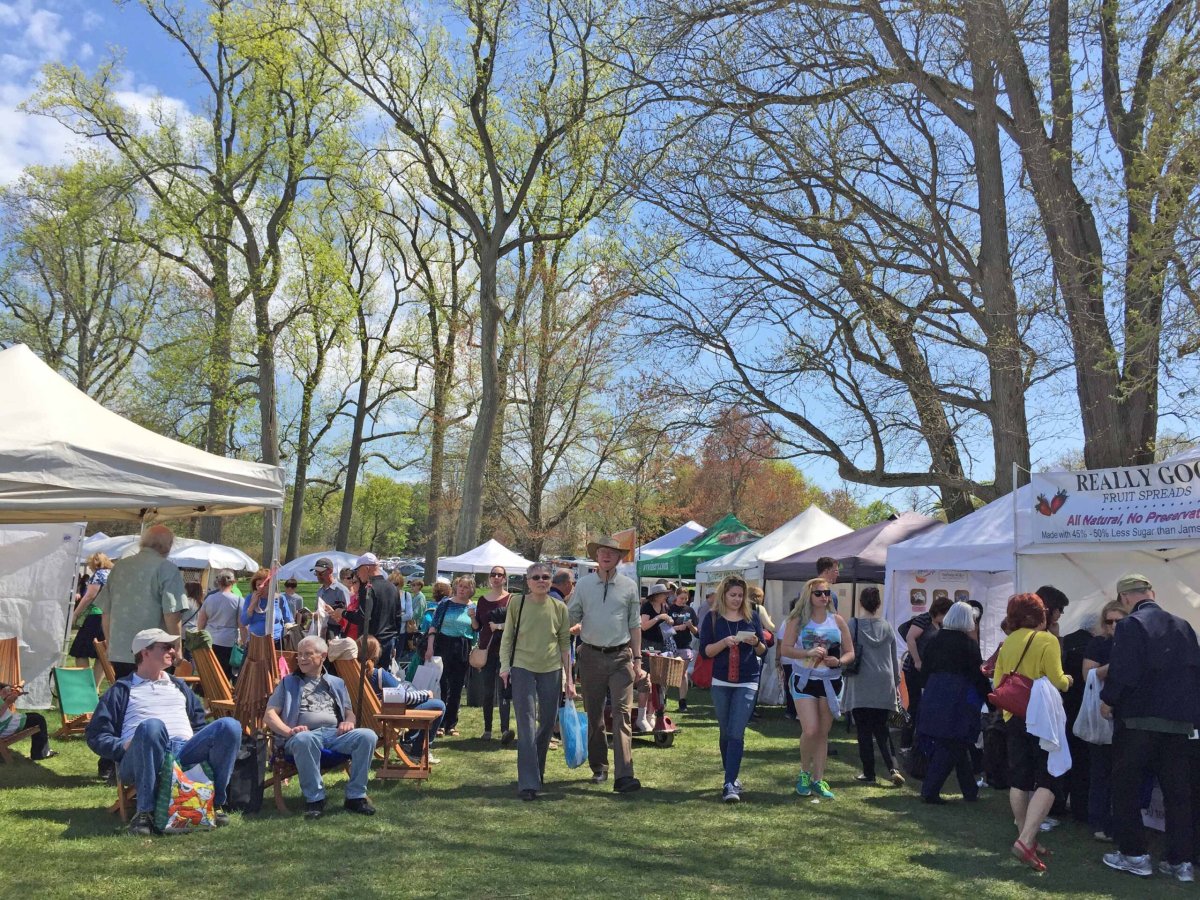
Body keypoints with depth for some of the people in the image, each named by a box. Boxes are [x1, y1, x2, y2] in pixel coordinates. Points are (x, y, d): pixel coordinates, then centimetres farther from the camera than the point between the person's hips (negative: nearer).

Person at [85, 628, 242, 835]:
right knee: (152, 726, -40)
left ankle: (215, 802, -19)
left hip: (184, 754, 3)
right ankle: (146, 811, -35)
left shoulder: (178, 686, 35)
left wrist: (202, 744, 10)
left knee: (230, 725, -25)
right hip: (140, 761, -3)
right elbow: (96, 735, 13)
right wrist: (123, 747, -7)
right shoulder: (122, 690, 22)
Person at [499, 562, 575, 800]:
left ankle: (537, 770, 33)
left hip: (551, 671, 3)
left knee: (548, 723, 12)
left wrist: (569, 678, 5)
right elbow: (507, 638, 4)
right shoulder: (517, 604, -1)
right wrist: (505, 666, -7)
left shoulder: (559, 608, 3)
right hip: (523, 669, -3)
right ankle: (528, 783, -5)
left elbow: (565, 644, 7)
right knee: (527, 726, -6)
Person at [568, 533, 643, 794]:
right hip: (591, 655, 1)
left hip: (621, 657, -1)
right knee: (594, 714, 11)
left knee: (622, 713, -10)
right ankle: (599, 768, 25)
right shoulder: (583, 584, 4)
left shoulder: (629, 586, 4)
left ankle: (624, 775, -14)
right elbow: (571, 618, 5)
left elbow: (635, 624, 7)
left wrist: (637, 659, 4)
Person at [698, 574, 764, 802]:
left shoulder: (752, 617, 3)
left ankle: (730, 784, -11)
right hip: (721, 682, 1)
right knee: (726, 732, 11)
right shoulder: (712, 618, 1)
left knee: (737, 733, -10)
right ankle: (731, 776, 26)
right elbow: (705, 651, -4)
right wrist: (724, 642, -20)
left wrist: (755, 642, -14)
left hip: (747, 683, -1)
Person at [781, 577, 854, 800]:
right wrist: (808, 653, -21)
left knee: (823, 733, 8)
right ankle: (804, 773, 11)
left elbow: (850, 652, 7)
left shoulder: (837, 620, 5)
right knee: (810, 730, -12)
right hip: (805, 681, -3)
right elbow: (785, 649, -7)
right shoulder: (798, 620, -2)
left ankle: (818, 779, 18)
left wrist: (838, 661, -14)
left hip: (831, 682, 3)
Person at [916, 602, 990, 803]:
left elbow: (925, 668, 10)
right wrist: (986, 696, 3)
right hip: (959, 697, -6)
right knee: (951, 745, 0)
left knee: (957, 744, 16)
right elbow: (978, 674, -8)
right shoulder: (968, 643, -10)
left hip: (935, 694, 6)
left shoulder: (935, 640, 6)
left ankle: (970, 790, 24)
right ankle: (930, 790, -4)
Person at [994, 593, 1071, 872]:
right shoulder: (1046, 640, -10)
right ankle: (1026, 840, -17)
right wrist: (1067, 680, 7)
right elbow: (1057, 680, -14)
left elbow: (998, 681, 9)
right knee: (1046, 781, -4)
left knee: (1019, 780, 11)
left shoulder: (1008, 642, 7)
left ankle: (1026, 839, 18)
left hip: (1013, 716, 6)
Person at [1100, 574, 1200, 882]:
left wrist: (1108, 701, -4)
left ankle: (1134, 854, 11)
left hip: (1138, 719, -5)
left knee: (1126, 787, 7)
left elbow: (1122, 671, -19)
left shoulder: (1130, 625, -12)